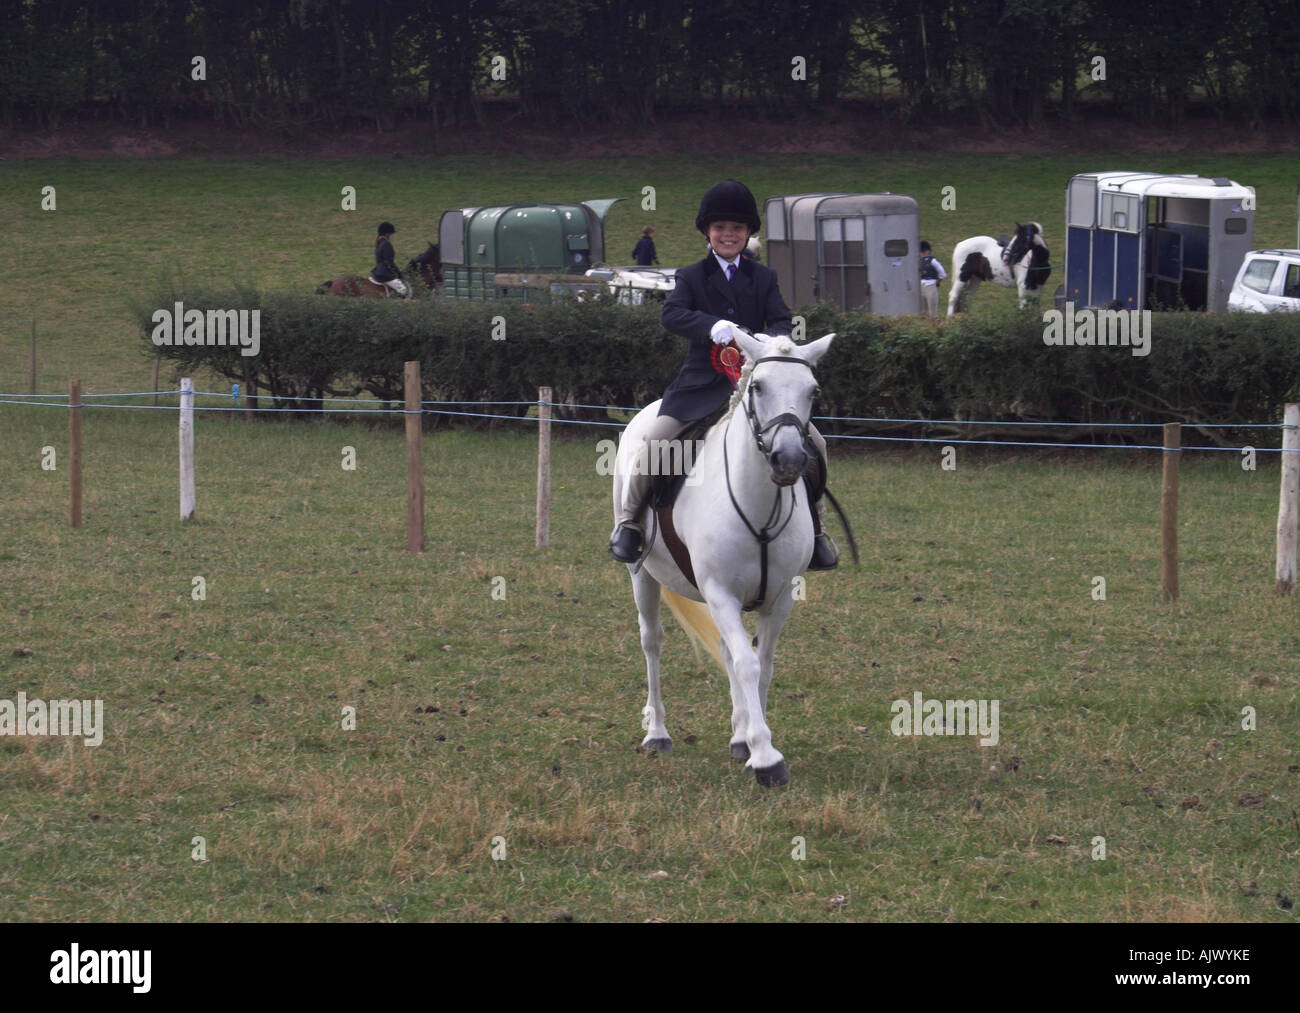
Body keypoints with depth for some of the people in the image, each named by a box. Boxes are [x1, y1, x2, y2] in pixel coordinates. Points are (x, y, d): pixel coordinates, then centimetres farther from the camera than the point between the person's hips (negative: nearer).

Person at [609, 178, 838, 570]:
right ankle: (628, 520, 0)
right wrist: (712, 326, -33)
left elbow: (782, 321, -2)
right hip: (702, 385, -2)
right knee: (652, 441, -19)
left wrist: (768, 341, -27)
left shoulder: (763, 279, 11)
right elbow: (672, 313, -14)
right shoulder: (692, 277, 5)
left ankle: (813, 526, 8)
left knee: (813, 442, -9)